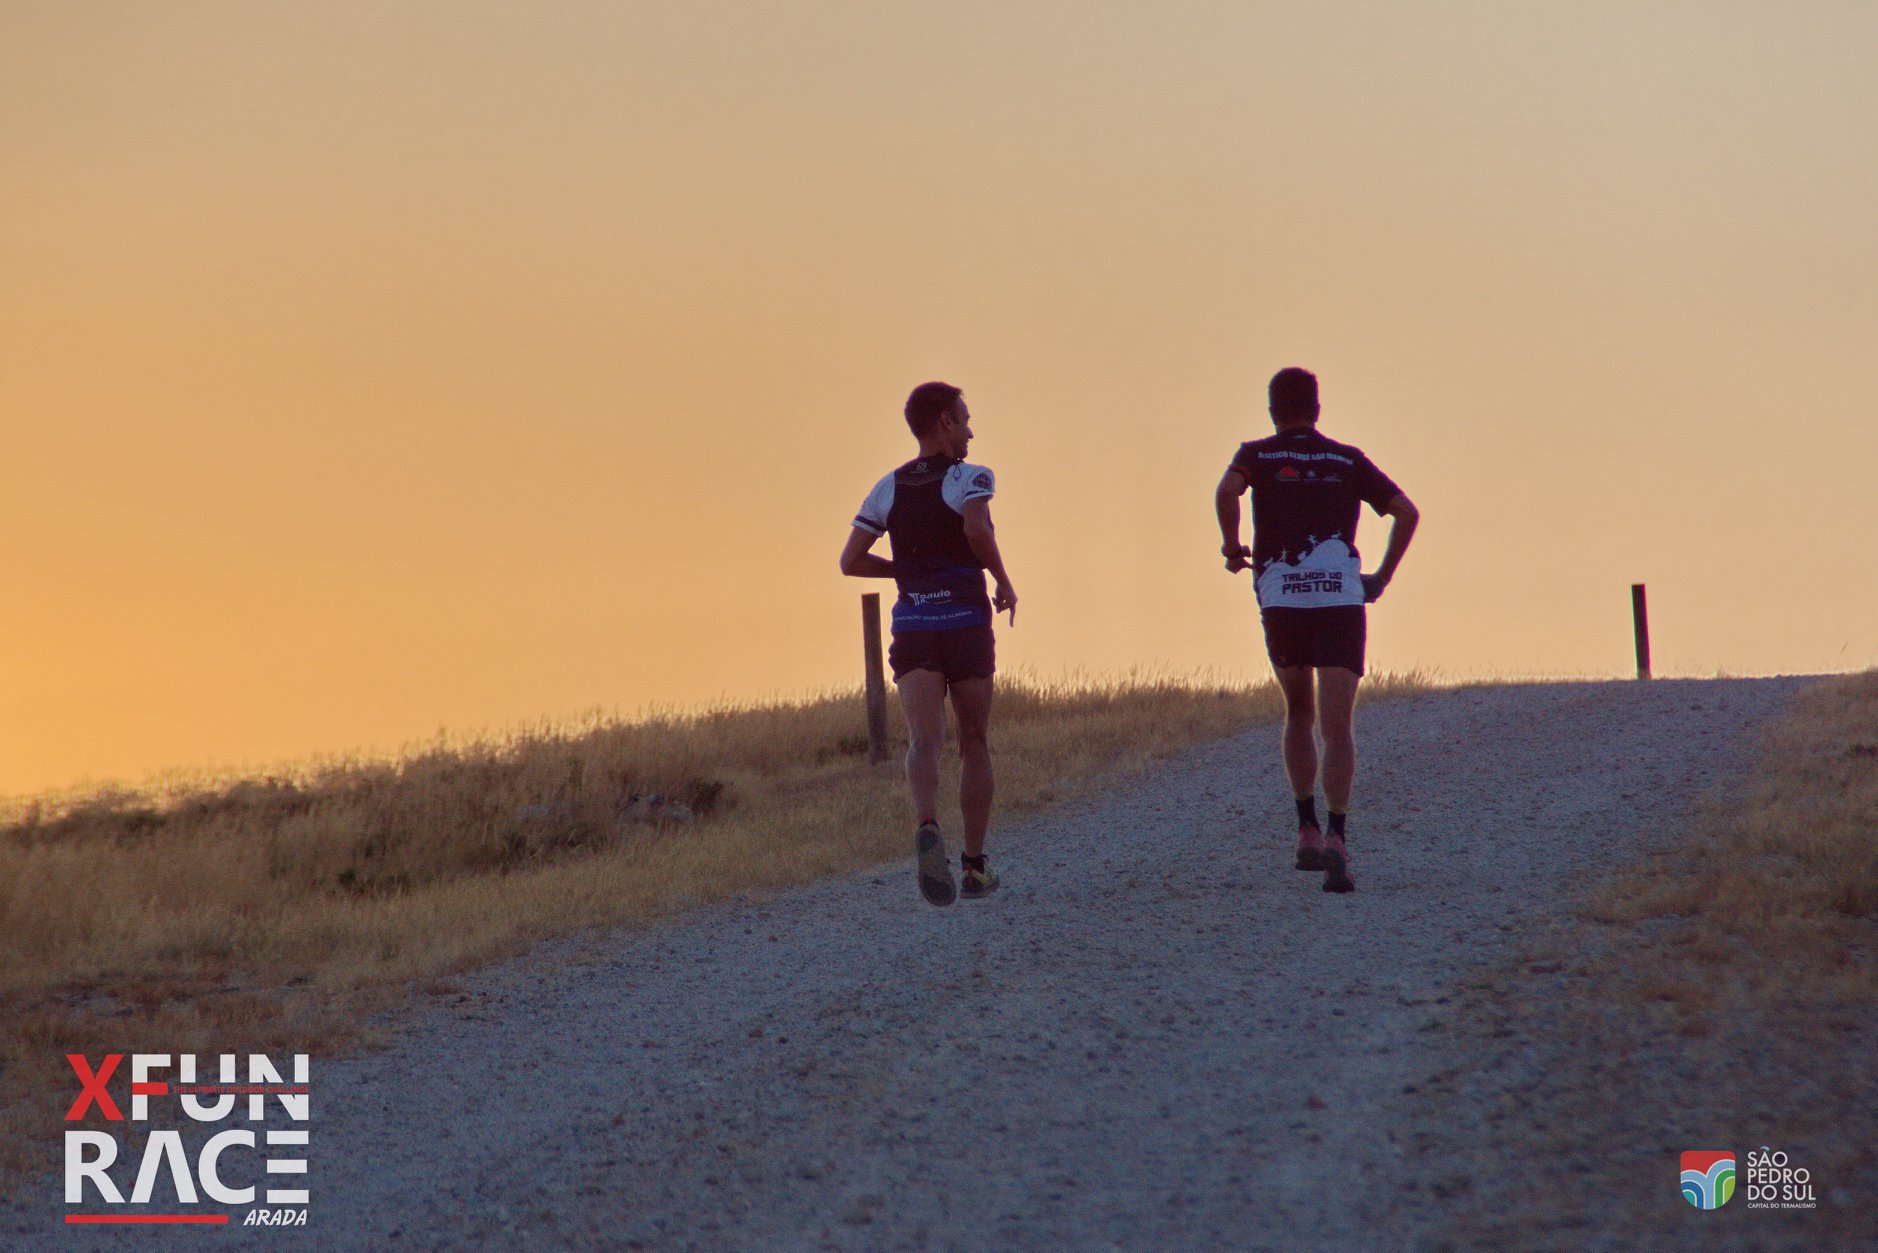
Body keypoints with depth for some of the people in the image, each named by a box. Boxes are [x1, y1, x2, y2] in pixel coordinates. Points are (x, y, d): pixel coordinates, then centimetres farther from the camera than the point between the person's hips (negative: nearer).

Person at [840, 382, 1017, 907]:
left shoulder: (888, 488, 11)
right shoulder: (971, 478, -3)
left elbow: (850, 561, 9)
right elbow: (976, 529, -24)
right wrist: (1004, 581, -8)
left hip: (912, 628, 2)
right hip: (965, 623, -2)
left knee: (924, 739, -13)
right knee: (974, 743, 12)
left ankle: (927, 828, -42)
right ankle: (974, 866, 16)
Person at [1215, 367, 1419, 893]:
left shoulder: (1257, 454, 10)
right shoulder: (1348, 460, 16)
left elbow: (1227, 489, -13)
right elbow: (1406, 511, 8)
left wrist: (1231, 545, 1)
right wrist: (1382, 577, 14)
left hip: (1281, 598, 0)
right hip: (1342, 599, 0)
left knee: (1297, 714, 22)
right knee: (1338, 727, -6)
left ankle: (1307, 831, 16)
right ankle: (1336, 838, -24)